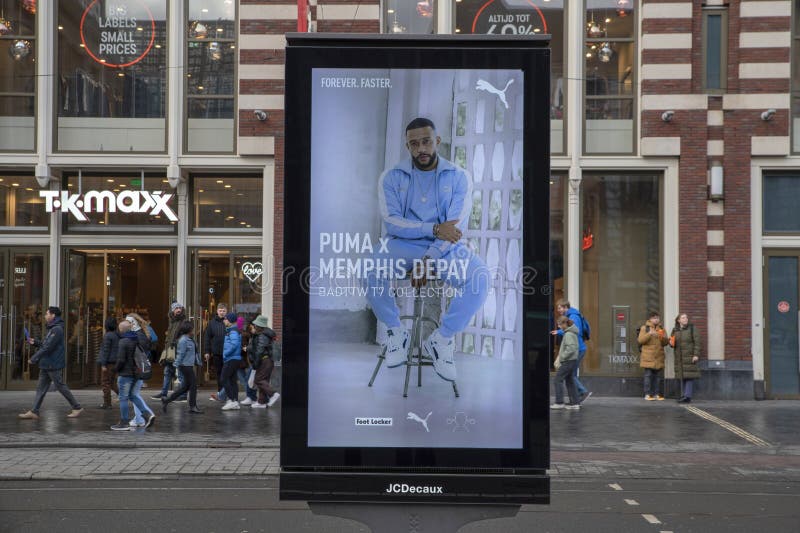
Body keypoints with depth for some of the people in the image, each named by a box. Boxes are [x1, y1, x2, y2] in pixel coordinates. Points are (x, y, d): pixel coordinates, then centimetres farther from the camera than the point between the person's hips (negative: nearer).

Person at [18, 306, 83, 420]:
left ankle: (77, 407, 4)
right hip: (46, 365, 10)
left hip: (53, 364, -10)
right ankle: (34, 412, 7)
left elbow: (48, 347, -22)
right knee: (41, 388, 7)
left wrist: (34, 358, -18)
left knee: (60, 386, -4)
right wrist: (35, 342, 5)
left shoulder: (57, 329, -17)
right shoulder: (52, 329, 16)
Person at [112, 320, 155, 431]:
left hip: (125, 374, -8)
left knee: (123, 398, 2)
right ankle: (149, 414, 6)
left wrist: (117, 369, -4)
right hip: (136, 373, 8)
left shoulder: (123, 342, -17)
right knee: (132, 395, 19)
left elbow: (121, 359, -20)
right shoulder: (137, 339, 8)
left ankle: (124, 423, 7)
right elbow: (146, 353, 14)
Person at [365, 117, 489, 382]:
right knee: (370, 272, -32)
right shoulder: (392, 177, 3)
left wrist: (429, 260, -24)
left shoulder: (458, 177, 1)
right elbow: (391, 223, -9)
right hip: (404, 245, 0)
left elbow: (457, 226, -9)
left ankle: (442, 339, -11)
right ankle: (396, 331, -7)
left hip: (445, 248, 0)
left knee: (479, 277, -31)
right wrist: (434, 229, -22)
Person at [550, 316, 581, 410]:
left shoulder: (568, 334, -16)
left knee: (558, 379, -4)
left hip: (568, 361, -10)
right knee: (570, 381, 13)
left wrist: (561, 358, -16)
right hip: (572, 360, 10)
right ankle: (575, 402, 13)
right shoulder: (573, 333, 14)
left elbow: (570, 349, -24)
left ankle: (559, 403, -3)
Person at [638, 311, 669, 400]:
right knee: (648, 375, -6)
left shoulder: (661, 329, 15)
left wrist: (663, 338, -11)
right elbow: (640, 340, -6)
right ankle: (647, 394, -3)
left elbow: (665, 343, 10)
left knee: (657, 376, 5)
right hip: (648, 356, -4)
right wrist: (649, 334, -18)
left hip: (658, 357, 4)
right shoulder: (644, 328, 5)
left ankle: (656, 394, 10)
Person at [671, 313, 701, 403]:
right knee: (682, 376, 6)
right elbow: (672, 342, 19)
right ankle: (683, 396, 10)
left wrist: (696, 355, -15)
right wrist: (671, 343, -6)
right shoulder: (675, 330, 8)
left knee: (689, 376, -8)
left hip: (690, 356, -4)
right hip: (679, 357, 4)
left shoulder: (692, 328, -3)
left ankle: (688, 396, -10)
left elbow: (697, 342, -7)